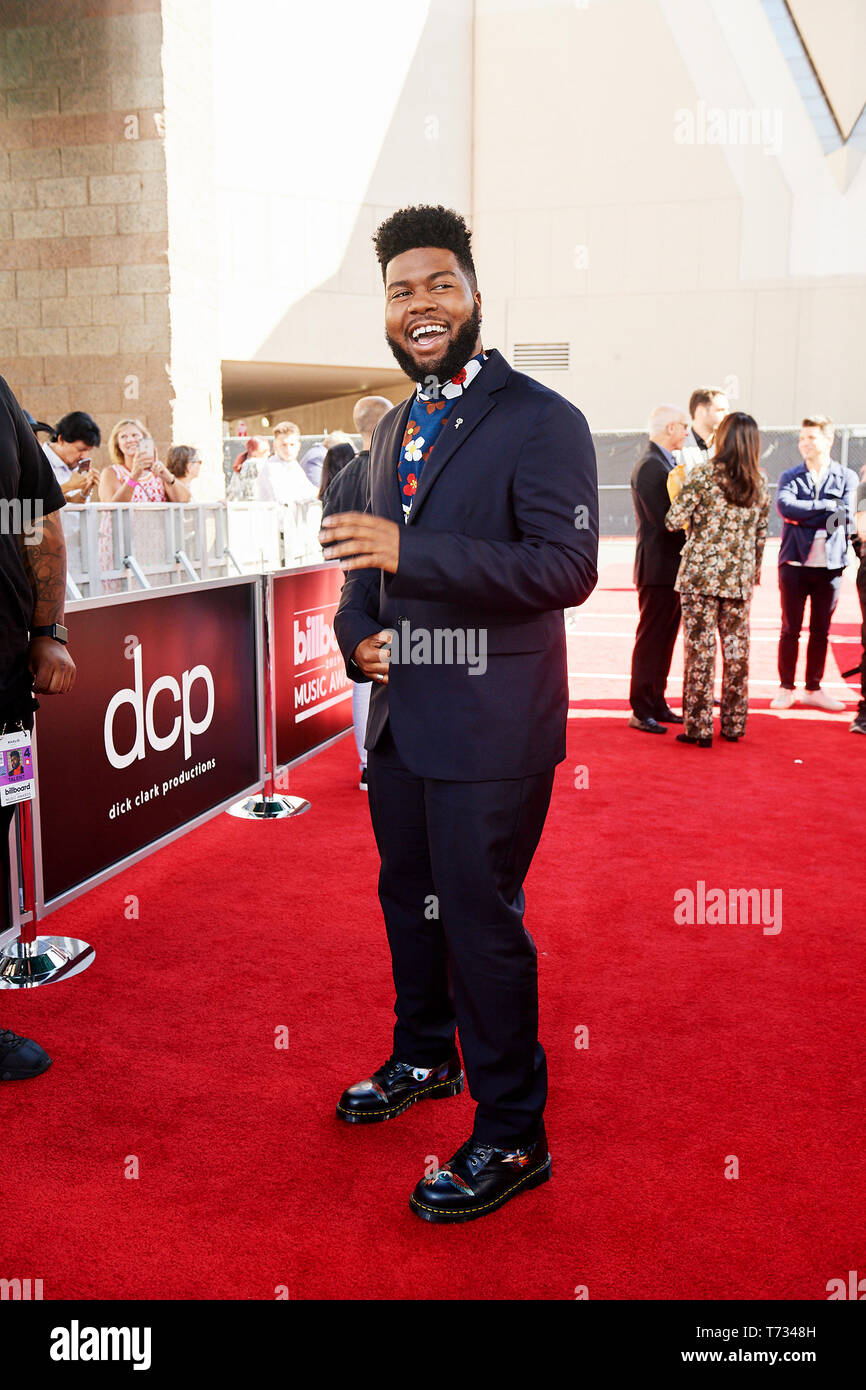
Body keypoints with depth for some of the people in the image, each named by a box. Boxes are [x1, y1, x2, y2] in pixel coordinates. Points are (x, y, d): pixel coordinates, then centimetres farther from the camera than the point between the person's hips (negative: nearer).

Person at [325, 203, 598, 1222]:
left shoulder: (541, 421, -10)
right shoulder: (393, 429, 14)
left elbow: (569, 566, -21)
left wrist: (410, 550, -27)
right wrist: (357, 632, 2)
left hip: (490, 726, -7)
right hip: (399, 714, 8)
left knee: (481, 918, 0)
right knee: (408, 898, 20)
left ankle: (512, 1136, 18)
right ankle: (423, 1058, 45)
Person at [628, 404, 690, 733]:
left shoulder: (665, 463, 16)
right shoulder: (649, 466, -16)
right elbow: (664, 520, -21)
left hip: (672, 568, 10)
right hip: (658, 569, -10)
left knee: (664, 641, 14)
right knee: (651, 641, -3)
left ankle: (656, 704, 23)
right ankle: (641, 711, 5)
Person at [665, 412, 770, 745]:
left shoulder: (703, 474, -9)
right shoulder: (760, 483, 6)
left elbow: (674, 521, -12)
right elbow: (761, 535, 12)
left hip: (701, 573, -4)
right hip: (740, 578, 4)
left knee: (700, 649, 0)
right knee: (737, 649, 11)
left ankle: (698, 727, 4)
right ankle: (733, 724, 19)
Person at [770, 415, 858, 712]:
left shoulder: (847, 477, 5)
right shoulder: (790, 476, 5)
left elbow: (846, 516, -10)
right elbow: (785, 506, -15)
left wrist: (804, 516, -12)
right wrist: (828, 507, -14)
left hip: (830, 564, 1)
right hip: (795, 563, -1)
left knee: (821, 631, 8)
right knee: (790, 629, 4)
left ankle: (813, 689, 17)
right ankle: (786, 688, 12)